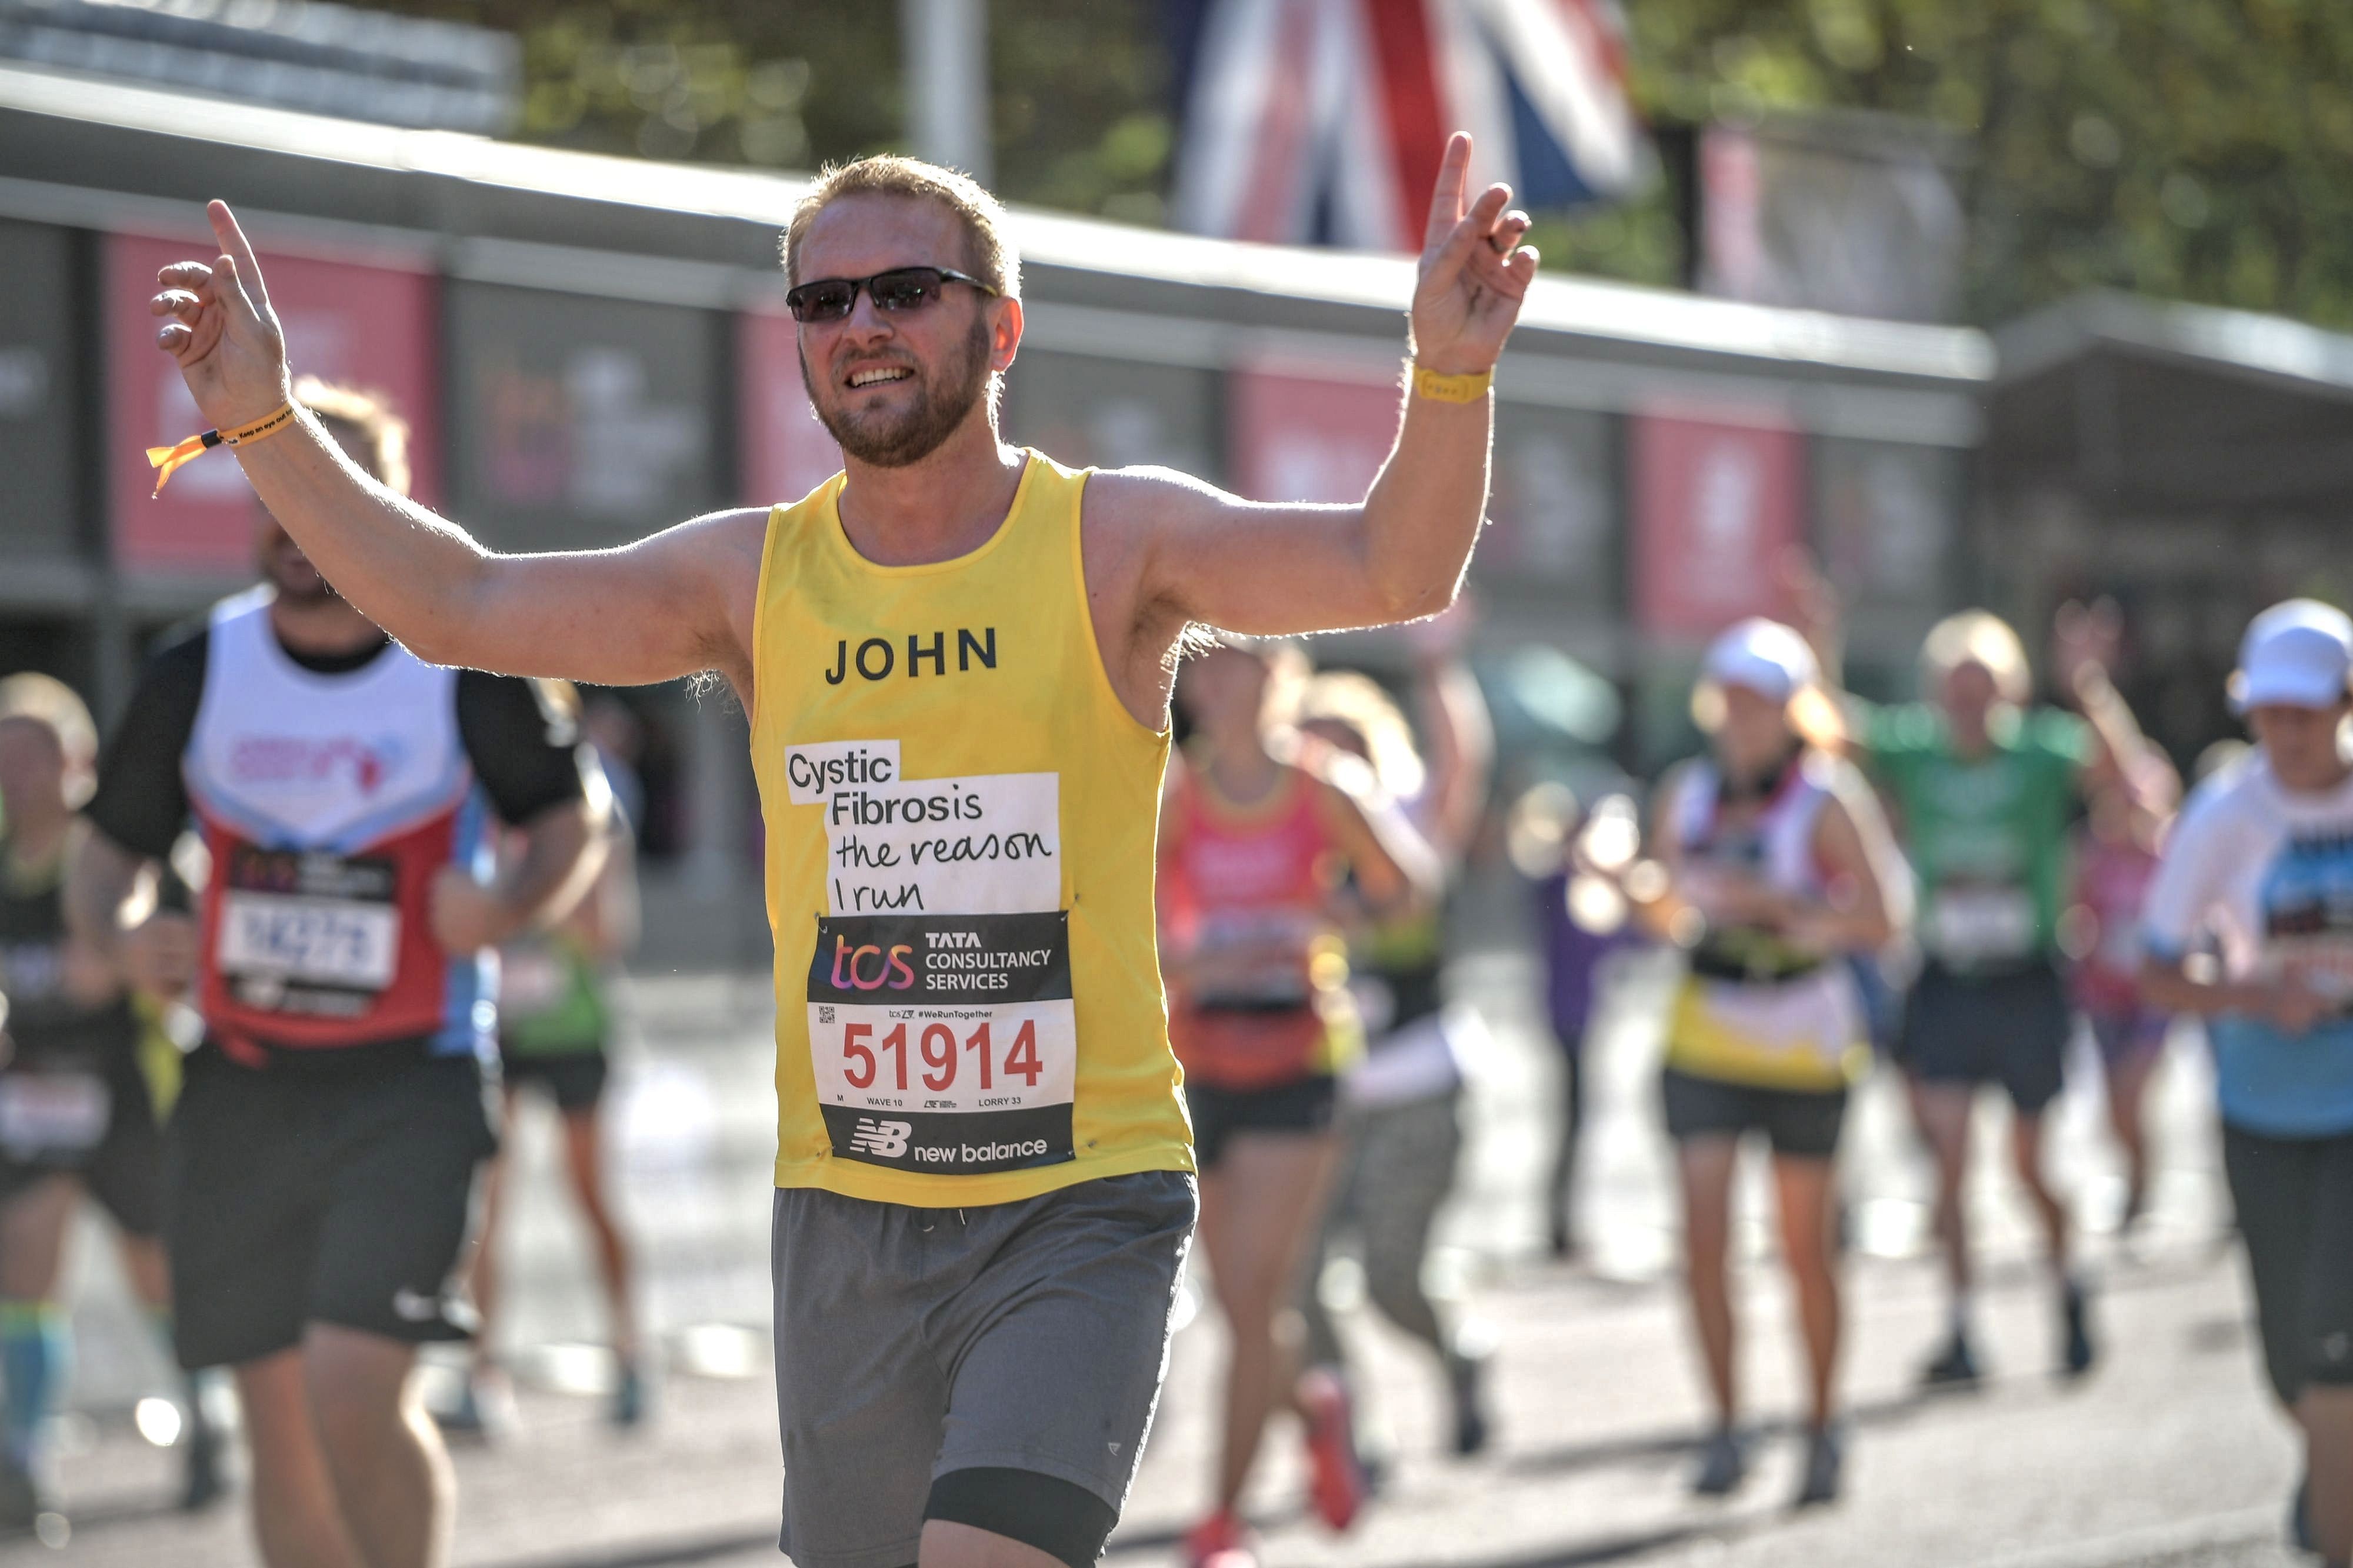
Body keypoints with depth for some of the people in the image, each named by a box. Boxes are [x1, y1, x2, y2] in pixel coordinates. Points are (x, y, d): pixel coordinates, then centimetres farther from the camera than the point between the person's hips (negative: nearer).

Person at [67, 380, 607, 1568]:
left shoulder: (466, 667, -4)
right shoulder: (197, 675, 4)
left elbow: (568, 822, 9)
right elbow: (109, 854, 14)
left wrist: (509, 902, -13)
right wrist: (122, 938, -8)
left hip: (410, 1082, -4)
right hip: (241, 1089, 4)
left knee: (354, 1395, -18)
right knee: (280, 1424, 6)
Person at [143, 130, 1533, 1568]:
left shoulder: (1114, 543, -4)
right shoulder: (754, 577, 6)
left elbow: (1390, 571, -16)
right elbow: (460, 606, 7)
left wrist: (1451, 372, -34)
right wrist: (265, 422, -1)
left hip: (1084, 1202, -4)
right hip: (846, 1217, 4)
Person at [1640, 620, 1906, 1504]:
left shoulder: (1826, 801, -10)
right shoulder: (1686, 796, 3)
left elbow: (1880, 921, -17)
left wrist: (1771, 902, -26)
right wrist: (1676, 906, -9)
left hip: (1804, 1043, -3)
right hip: (1704, 1040, 3)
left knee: (1806, 1248, 5)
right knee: (1703, 1233, -9)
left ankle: (1823, 1427, 21)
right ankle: (1726, 1427, 0)